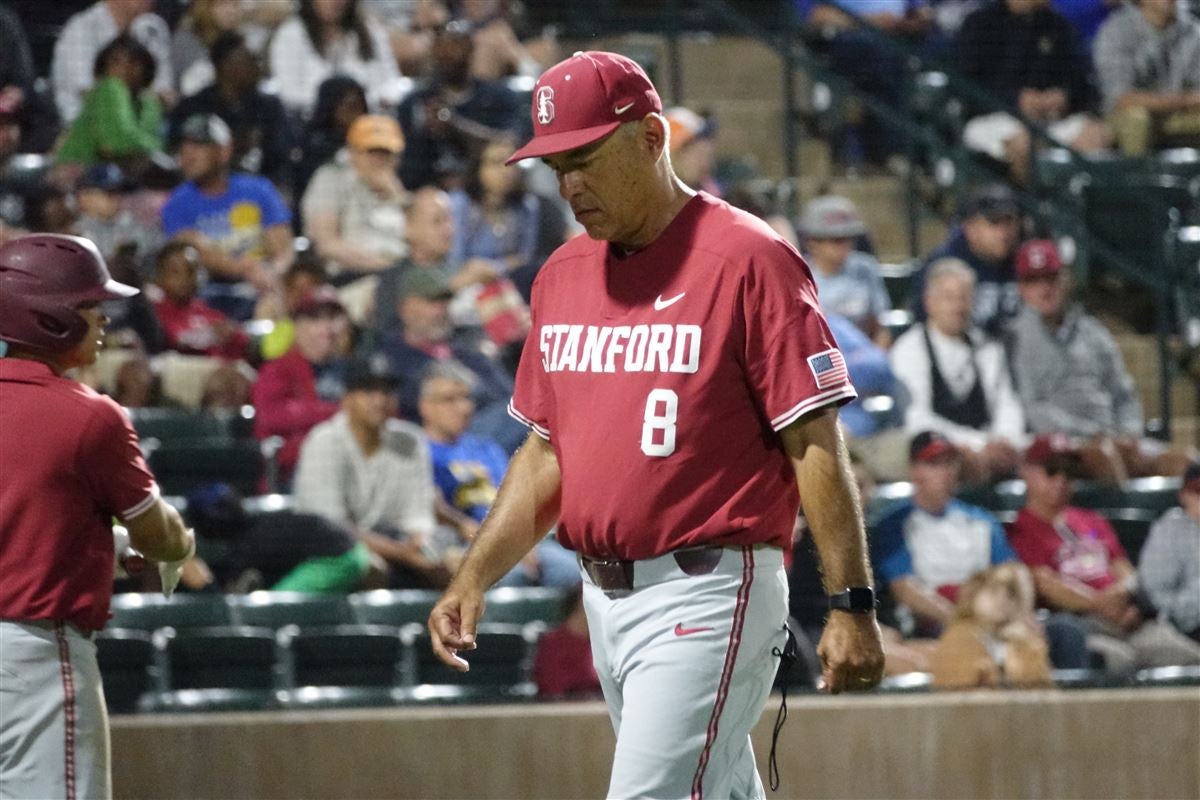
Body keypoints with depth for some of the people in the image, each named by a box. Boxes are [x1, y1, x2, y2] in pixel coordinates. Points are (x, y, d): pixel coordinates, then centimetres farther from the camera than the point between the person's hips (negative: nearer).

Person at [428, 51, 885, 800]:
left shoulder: (748, 259, -9)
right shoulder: (563, 275, 13)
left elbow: (815, 442, -12)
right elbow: (546, 453, 20)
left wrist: (853, 604, -16)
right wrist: (473, 579, 10)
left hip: (708, 595, -7)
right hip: (606, 598, 7)